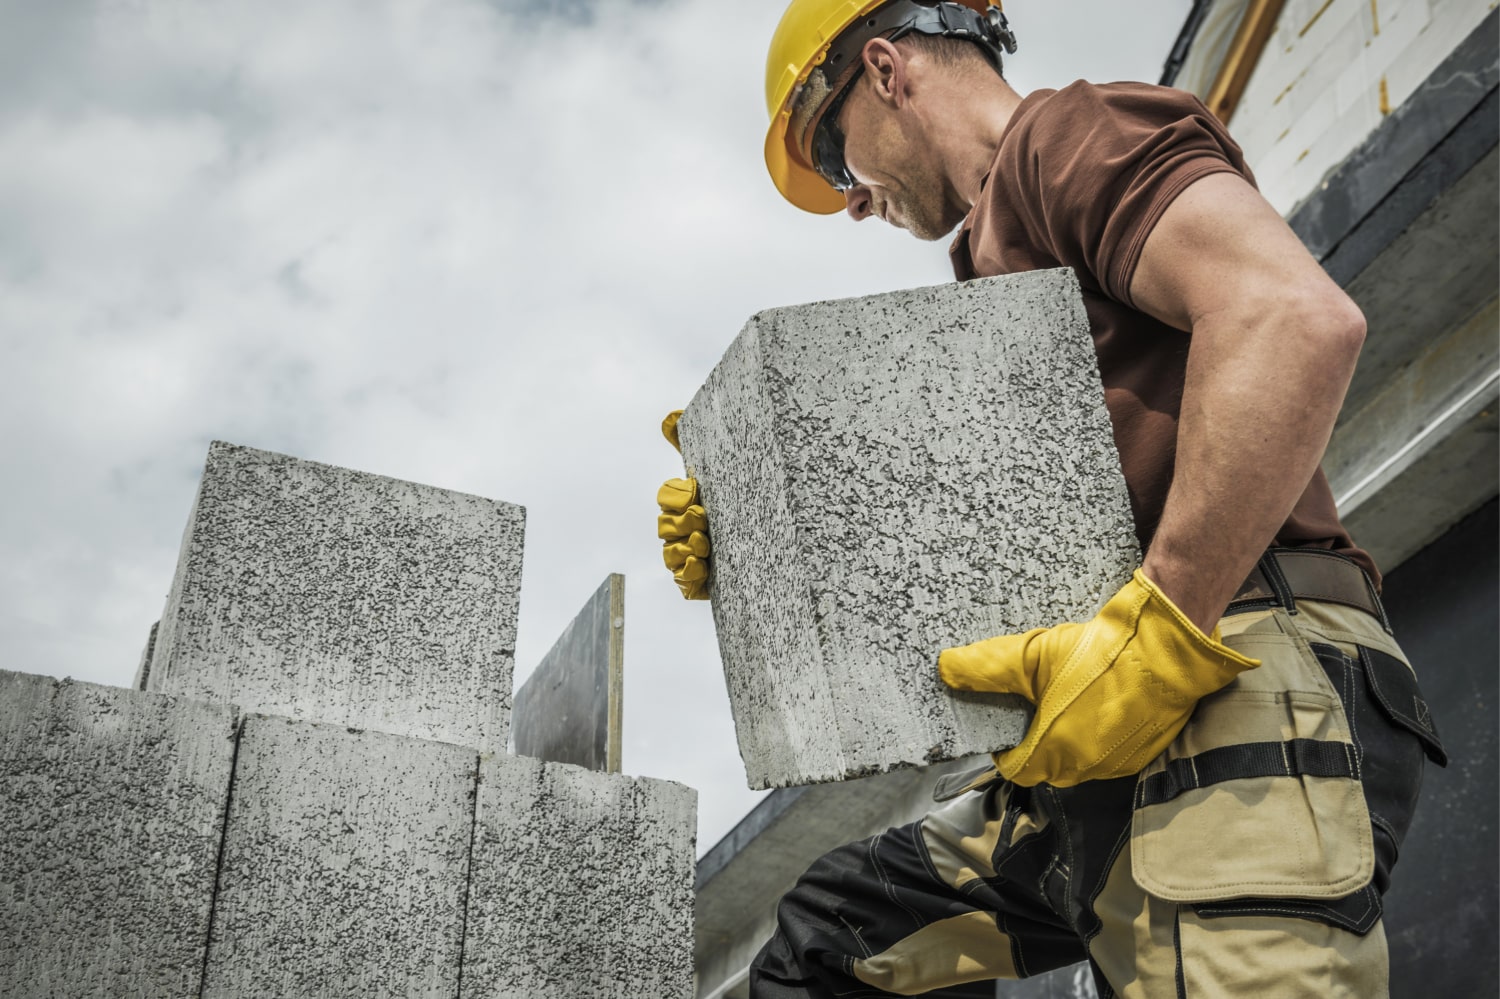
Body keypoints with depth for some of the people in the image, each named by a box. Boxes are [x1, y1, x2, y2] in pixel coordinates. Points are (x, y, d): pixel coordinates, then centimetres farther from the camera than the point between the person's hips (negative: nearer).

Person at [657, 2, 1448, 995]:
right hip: (1097, 768, 10)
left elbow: (1302, 318, -19)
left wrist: (1157, 635, -22)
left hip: (1242, 697, -10)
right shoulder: (998, 258, 31)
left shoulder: (1070, 131, 1)